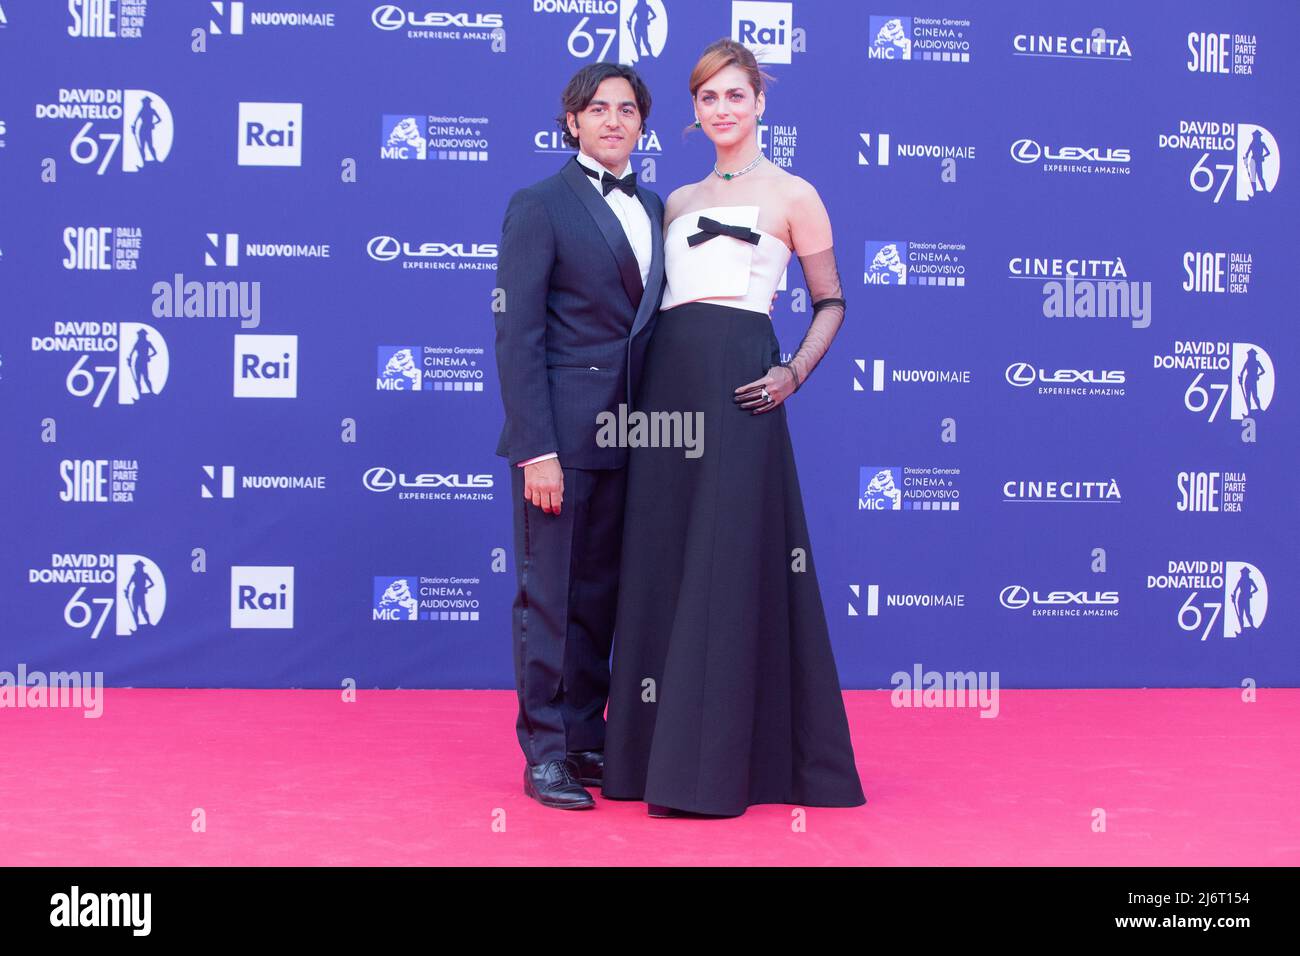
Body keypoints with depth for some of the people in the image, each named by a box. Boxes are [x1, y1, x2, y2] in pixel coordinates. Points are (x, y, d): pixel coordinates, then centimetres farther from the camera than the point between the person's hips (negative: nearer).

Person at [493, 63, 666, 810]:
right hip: (562, 430, -6)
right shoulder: (540, 206, -3)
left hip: (628, 435, 6)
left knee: (601, 594, 12)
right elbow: (517, 334, -9)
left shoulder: (655, 209, 14)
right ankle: (545, 750, 11)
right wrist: (536, 448, -16)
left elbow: (655, 320, 15)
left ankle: (588, 738, 22)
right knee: (549, 594, 1)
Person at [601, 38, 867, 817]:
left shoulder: (792, 195, 6)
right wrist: (642, 376, 6)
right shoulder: (677, 201, 19)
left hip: (738, 384, -5)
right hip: (668, 380, 5)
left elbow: (831, 302, 7)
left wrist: (794, 373, -8)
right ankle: (654, 748, 15)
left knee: (730, 558, -7)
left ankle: (714, 762, 0)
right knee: (662, 561, 5)